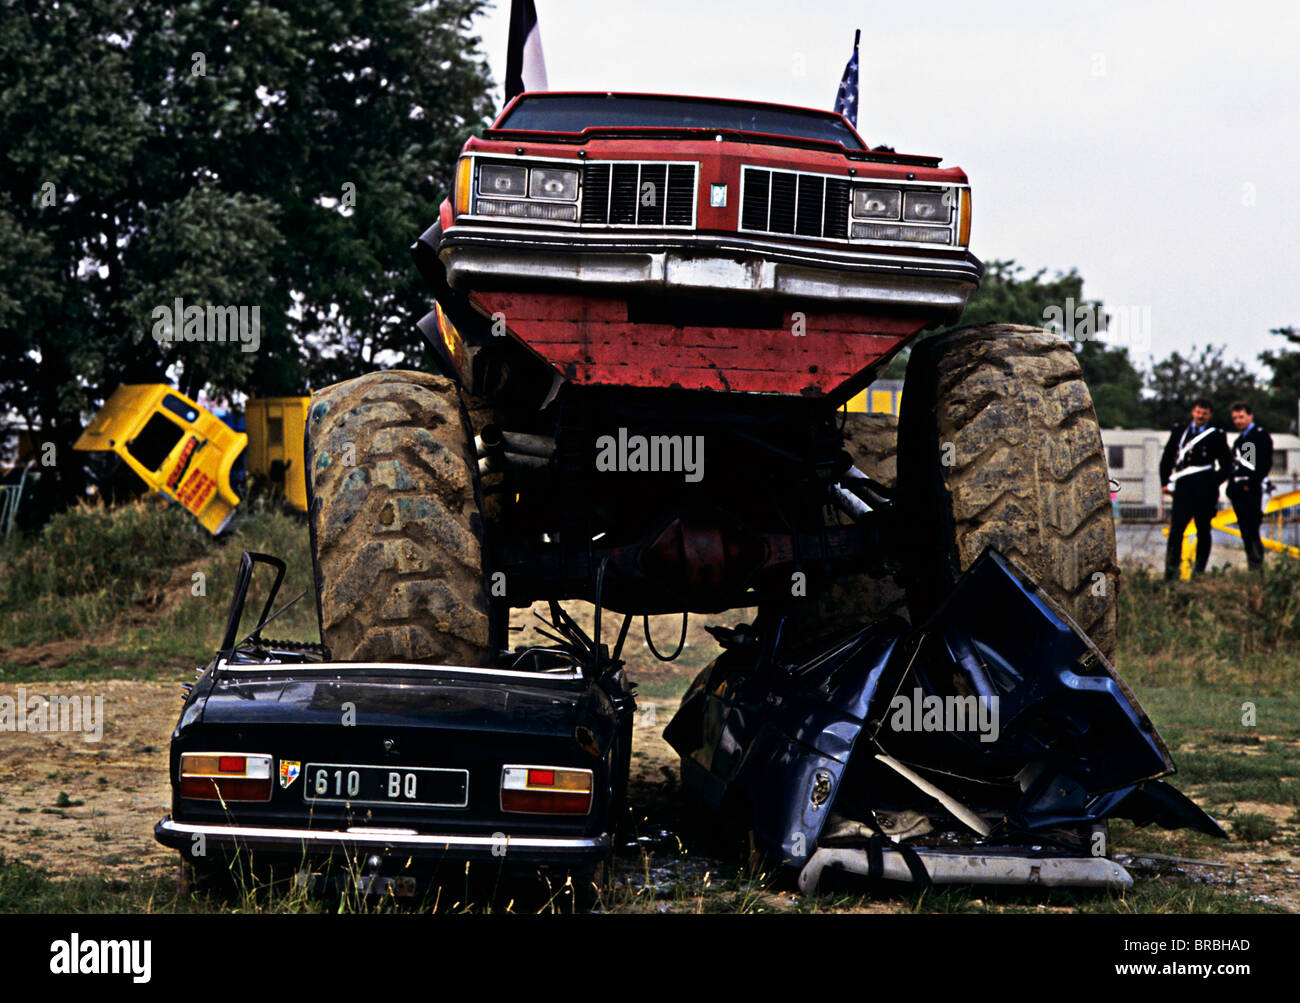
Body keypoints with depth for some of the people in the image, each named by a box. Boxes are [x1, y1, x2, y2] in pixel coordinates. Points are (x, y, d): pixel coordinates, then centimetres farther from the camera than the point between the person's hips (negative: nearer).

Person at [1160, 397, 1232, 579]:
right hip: (1183, 488, 1)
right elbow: (1167, 459, 18)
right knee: (1176, 528, -11)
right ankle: (1171, 570, -14)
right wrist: (1166, 482, 8)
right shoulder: (1179, 431, 14)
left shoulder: (1216, 435, 7)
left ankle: (1199, 571, 13)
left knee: (1203, 531, 5)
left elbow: (1226, 465, 7)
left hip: (1205, 489, -1)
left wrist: (1213, 483, -4)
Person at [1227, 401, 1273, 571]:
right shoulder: (1240, 439, 21)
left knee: (1251, 530, -14)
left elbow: (1265, 464, -14)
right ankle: (1252, 568, 11)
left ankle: (1257, 566, -12)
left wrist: (1250, 484, -17)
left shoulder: (1261, 435, -5)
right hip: (1238, 492, 8)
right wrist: (1232, 487, 10)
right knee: (1245, 532, 7)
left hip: (1251, 491, -8)